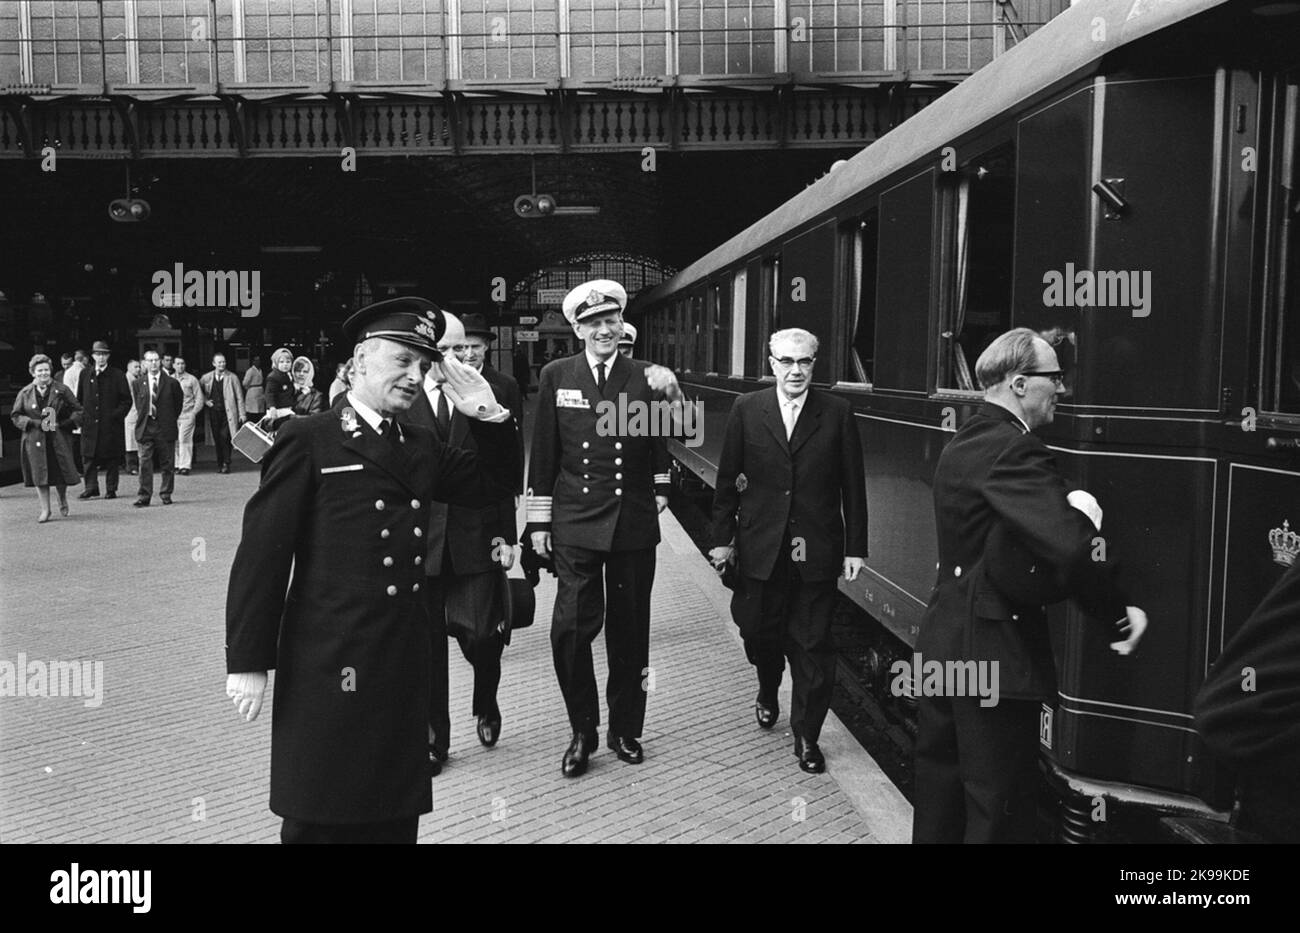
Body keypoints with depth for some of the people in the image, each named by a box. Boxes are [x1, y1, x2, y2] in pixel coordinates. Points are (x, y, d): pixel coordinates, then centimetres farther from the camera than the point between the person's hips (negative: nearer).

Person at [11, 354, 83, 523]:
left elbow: (77, 411, 5)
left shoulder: (62, 390, 2)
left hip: (58, 438, -1)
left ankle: (62, 501, 30)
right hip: (34, 440, 1)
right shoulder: (24, 393, 5)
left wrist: (63, 424, -9)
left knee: (61, 472, 1)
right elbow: (16, 416, 5)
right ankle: (45, 510, 10)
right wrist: (36, 423, -10)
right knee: (39, 474, 0)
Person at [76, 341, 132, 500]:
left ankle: (111, 489, 10)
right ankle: (91, 487, 7)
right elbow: (79, 398, 16)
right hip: (90, 424, 2)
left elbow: (126, 400, 2)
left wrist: (116, 415, -8)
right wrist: (81, 415, 5)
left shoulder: (117, 375, 2)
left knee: (112, 458, 2)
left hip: (111, 424, -2)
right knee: (89, 456, 0)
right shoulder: (85, 374, 10)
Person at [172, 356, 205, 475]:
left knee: (184, 439, -10)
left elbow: (199, 397, 4)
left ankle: (185, 466, -7)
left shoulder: (191, 379, 3)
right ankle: (176, 465, 9)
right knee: (174, 440, 1)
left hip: (187, 415, -3)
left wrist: (194, 413, -4)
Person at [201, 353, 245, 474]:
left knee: (225, 437, -13)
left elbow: (239, 397, 2)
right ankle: (220, 464, 14)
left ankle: (226, 463, -4)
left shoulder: (232, 377, 1)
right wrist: (205, 401, 6)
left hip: (228, 413, -3)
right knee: (217, 439, 5)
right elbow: (198, 391, 22)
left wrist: (242, 414, -2)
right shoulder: (206, 378, 6)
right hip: (213, 412, 3)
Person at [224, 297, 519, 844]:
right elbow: (261, 553, -9)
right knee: (322, 821, 6)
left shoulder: (422, 448, 13)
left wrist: (490, 419, 5)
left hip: (404, 669, 6)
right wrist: (249, 661, -11)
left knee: (396, 819, 15)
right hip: (328, 670, -6)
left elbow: (492, 485, 21)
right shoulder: (307, 440, -5)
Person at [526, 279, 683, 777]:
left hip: (634, 524, 1)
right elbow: (544, 455, 4)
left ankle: (625, 729, 27)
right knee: (571, 629, -6)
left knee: (629, 632, 11)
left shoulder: (644, 378, 3)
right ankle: (583, 732, 13)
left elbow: (660, 441, 8)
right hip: (575, 524, -1)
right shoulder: (556, 376, 2)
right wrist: (539, 520, 3)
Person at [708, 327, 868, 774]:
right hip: (760, 548, 1)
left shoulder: (837, 413, -1)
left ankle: (806, 736, 19)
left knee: (812, 645, 4)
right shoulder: (746, 410, 1)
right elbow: (728, 480, 4)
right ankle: (768, 694, 45)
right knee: (759, 634, 13)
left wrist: (855, 548, -1)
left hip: (816, 551, -1)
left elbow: (853, 486, 1)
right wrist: (723, 538, 2)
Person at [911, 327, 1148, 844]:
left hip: (944, 647, 9)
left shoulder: (963, 443, 12)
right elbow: (1073, 546, -31)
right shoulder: (1014, 450, -19)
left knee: (941, 794, 20)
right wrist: (1119, 615, -16)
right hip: (993, 655, -9)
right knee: (998, 812, 4)